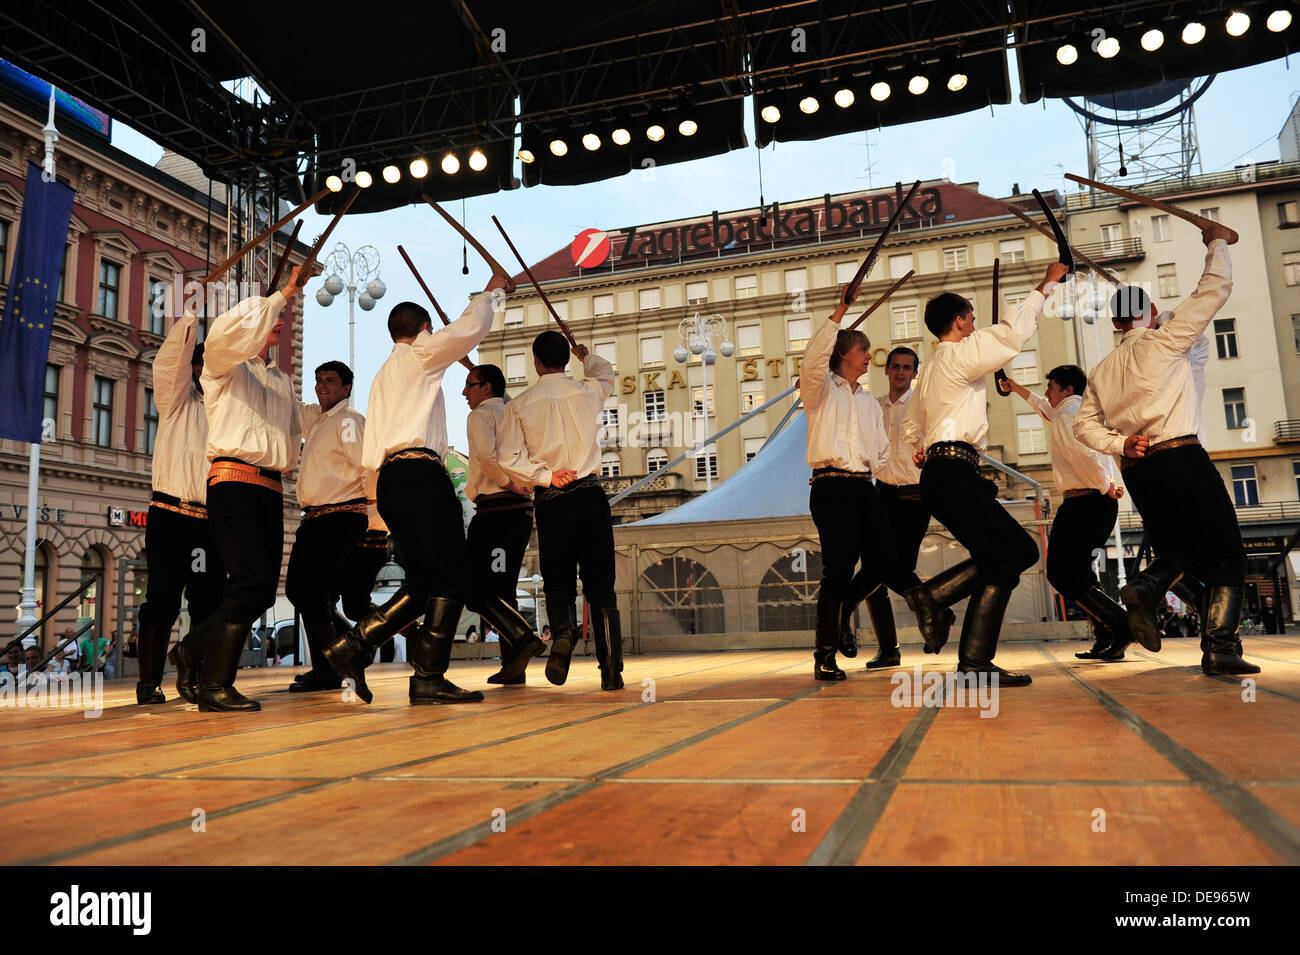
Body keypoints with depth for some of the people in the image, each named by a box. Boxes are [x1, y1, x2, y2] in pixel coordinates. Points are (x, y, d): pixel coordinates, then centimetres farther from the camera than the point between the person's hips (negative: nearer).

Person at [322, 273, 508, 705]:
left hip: (389, 480, 9)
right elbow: (471, 328, 0)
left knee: (422, 581, 10)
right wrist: (492, 290, 18)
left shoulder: (382, 377, 27)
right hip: (421, 474, -9)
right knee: (449, 577, -8)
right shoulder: (421, 354, 5)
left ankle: (352, 645, 2)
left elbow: (370, 450, 22)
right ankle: (429, 678, -9)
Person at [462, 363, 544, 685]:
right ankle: (513, 667, 9)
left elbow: (486, 454, -22)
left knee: (477, 590, -6)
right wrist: (522, 484, 12)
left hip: (495, 510, -8)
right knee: (503, 589, 11)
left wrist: (509, 483, -11)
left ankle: (524, 638, -20)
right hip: (523, 510, 8)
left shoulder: (480, 415, -3)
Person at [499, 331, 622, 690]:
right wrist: (586, 356, 46)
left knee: (558, 580, 10)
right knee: (600, 583, 4)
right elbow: (606, 372, 29)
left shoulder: (520, 405, 0)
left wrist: (546, 476, -5)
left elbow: (508, 458, -8)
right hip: (591, 495, 1)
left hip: (550, 501, -1)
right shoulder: (588, 391, 5)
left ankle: (563, 629, -21)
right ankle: (612, 668, 1)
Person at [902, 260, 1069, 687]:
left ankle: (932, 595, 5)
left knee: (1022, 549, 8)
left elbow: (911, 426, 30)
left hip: (939, 473, 10)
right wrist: (1045, 285, 1)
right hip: (953, 472, -10)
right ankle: (975, 661, -14)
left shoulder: (930, 370, 26)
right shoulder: (960, 352, -2)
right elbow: (1014, 332, -10)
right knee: (1003, 559, -12)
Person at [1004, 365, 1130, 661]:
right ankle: (1105, 640, 11)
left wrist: (1106, 487, -15)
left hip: (1082, 502, -10)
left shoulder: (1067, 415, -8)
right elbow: (1047, 409, 40)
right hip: (1103, 504, 10)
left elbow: (1082, 455, -24)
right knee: (1079, 567, 16)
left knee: (1062, 573, -8)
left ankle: (1120, 626, -16)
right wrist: (1018, 389, 46)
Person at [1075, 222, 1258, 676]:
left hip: (1136, 470, 6)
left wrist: (1119, 444, 3)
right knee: (1226, 555, 0)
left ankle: (1145, 589, -11)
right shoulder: (1164, 338, 2)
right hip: (1181, 457, -6)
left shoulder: (1104, 368, 16)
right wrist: (1217, 242, 20)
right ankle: (1220, 648, -11)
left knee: (1177, 549, 19)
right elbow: (1215, 290, 5)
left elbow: (1085, 423, 13)